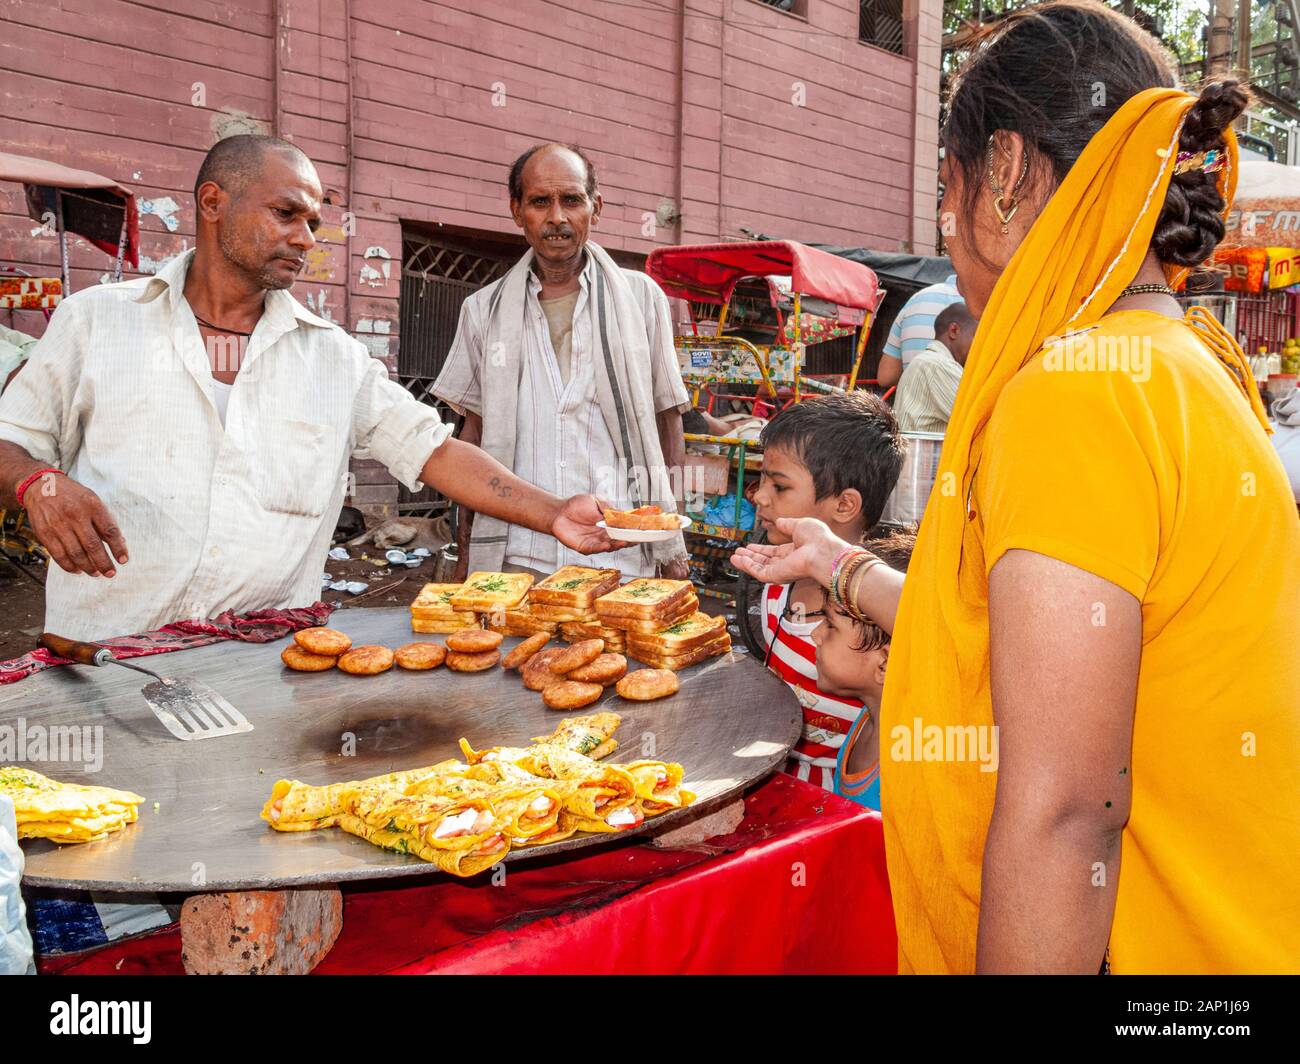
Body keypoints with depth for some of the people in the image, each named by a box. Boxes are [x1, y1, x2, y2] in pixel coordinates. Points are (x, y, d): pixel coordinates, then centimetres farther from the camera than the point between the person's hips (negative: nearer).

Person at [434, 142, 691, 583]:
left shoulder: (641, 298, 7)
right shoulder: (484, 310, 10)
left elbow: (667, 423, 9)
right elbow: (474, 430, 14)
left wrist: (674, 548, 4)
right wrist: (466, 549, 9)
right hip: (514, 557, 1)